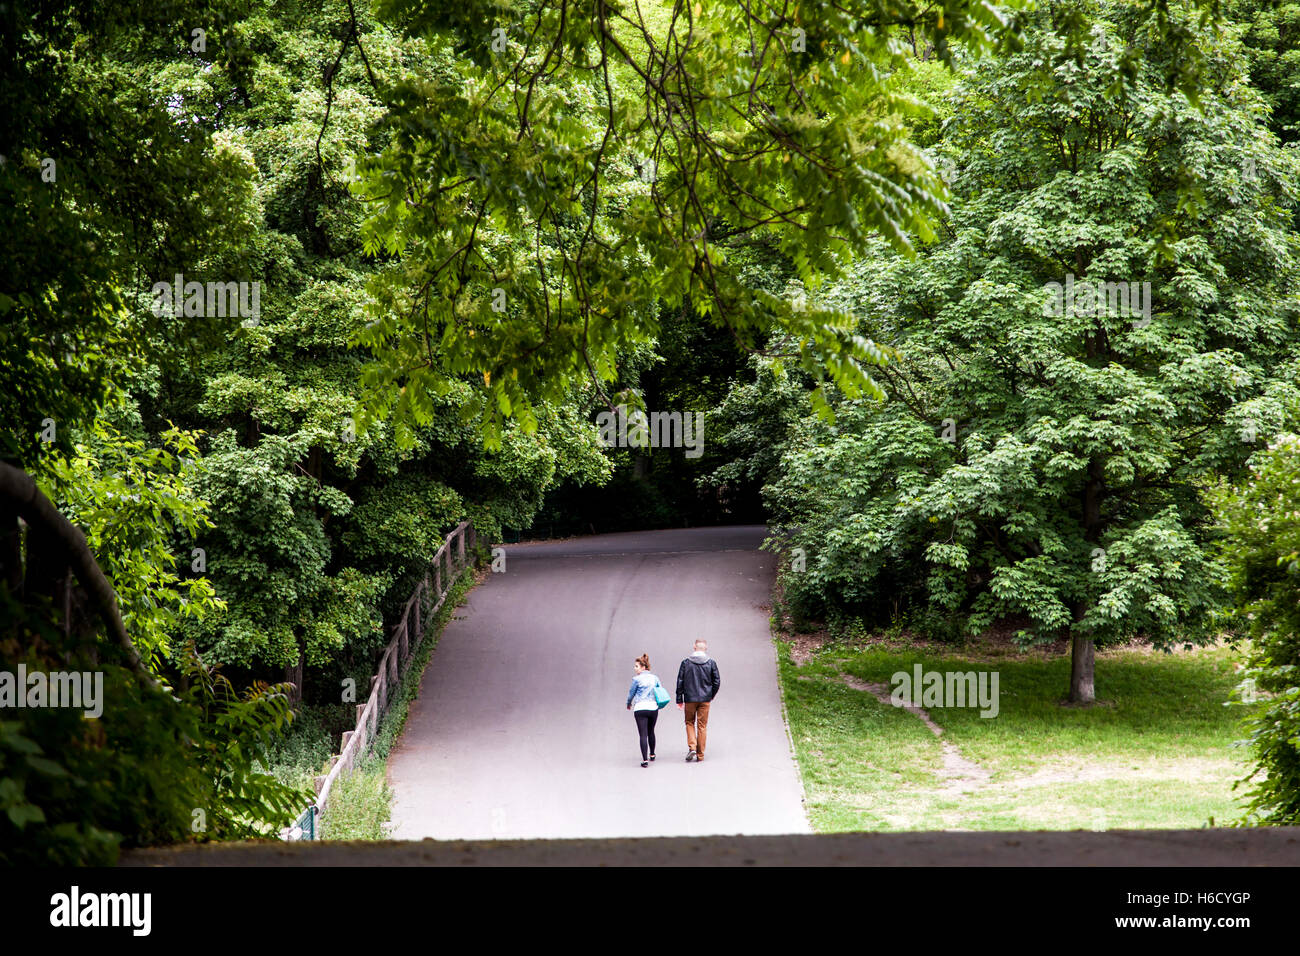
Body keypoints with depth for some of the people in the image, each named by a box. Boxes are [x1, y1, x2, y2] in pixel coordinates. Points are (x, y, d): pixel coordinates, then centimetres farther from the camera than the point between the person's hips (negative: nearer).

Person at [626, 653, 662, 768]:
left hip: (640, 709, -5)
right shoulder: (654, 678, 7)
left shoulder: (637, 679, -6)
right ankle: (652, 754, 37)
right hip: (653, 708, 5)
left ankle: (645, 760, -15)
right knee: (651, 732, 24)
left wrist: (629, 704, 22)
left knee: (643, 734, -7)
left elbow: (631, 693, 3)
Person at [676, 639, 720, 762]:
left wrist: (679, 700, 5)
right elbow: (717, 682, 0)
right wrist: (711, 696, 16)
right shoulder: (711, 663, -2)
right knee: (702, 726, 7)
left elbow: (680, 682, -1)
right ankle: (700, 755, 9)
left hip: (689, 699, 0)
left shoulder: (686, 663, -2)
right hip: (705, 699, 0)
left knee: (689, 723, 15)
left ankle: (692, 747, -5)